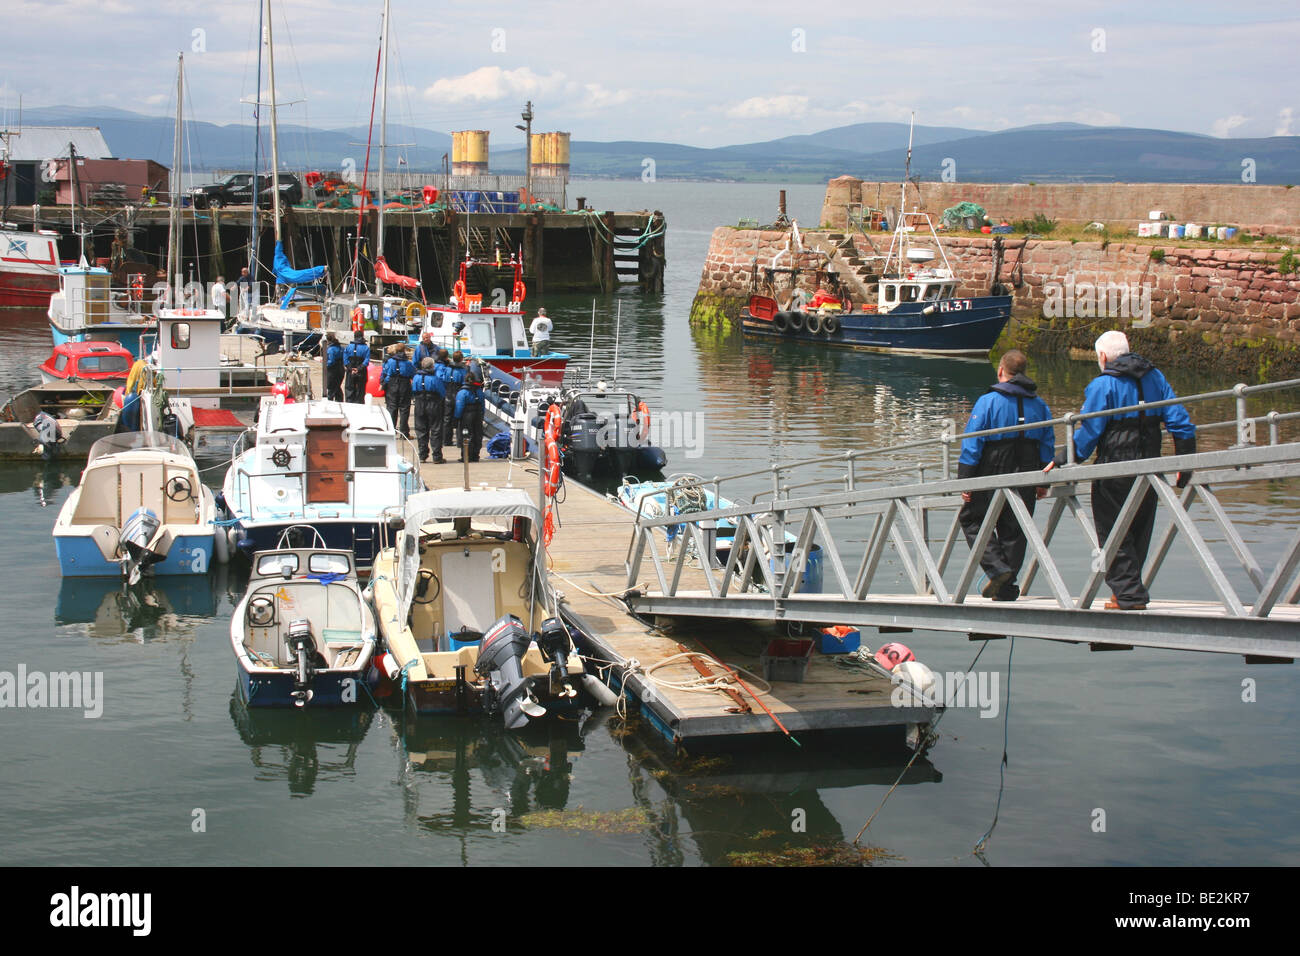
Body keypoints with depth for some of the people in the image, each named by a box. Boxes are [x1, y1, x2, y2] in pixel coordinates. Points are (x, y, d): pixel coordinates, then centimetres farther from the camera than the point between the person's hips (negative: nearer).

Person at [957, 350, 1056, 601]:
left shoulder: (988, 401, -8)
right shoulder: (1040, 405, 7)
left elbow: (971, 445, -10)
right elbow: (1047, 446, 11)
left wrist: (964, 481, -6)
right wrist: (1043, 482, 19)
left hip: (992, 479, -5)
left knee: (970, 519, 10)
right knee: (1014, 533, 10)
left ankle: (997, 568, -7)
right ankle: (1006, 591, 11)